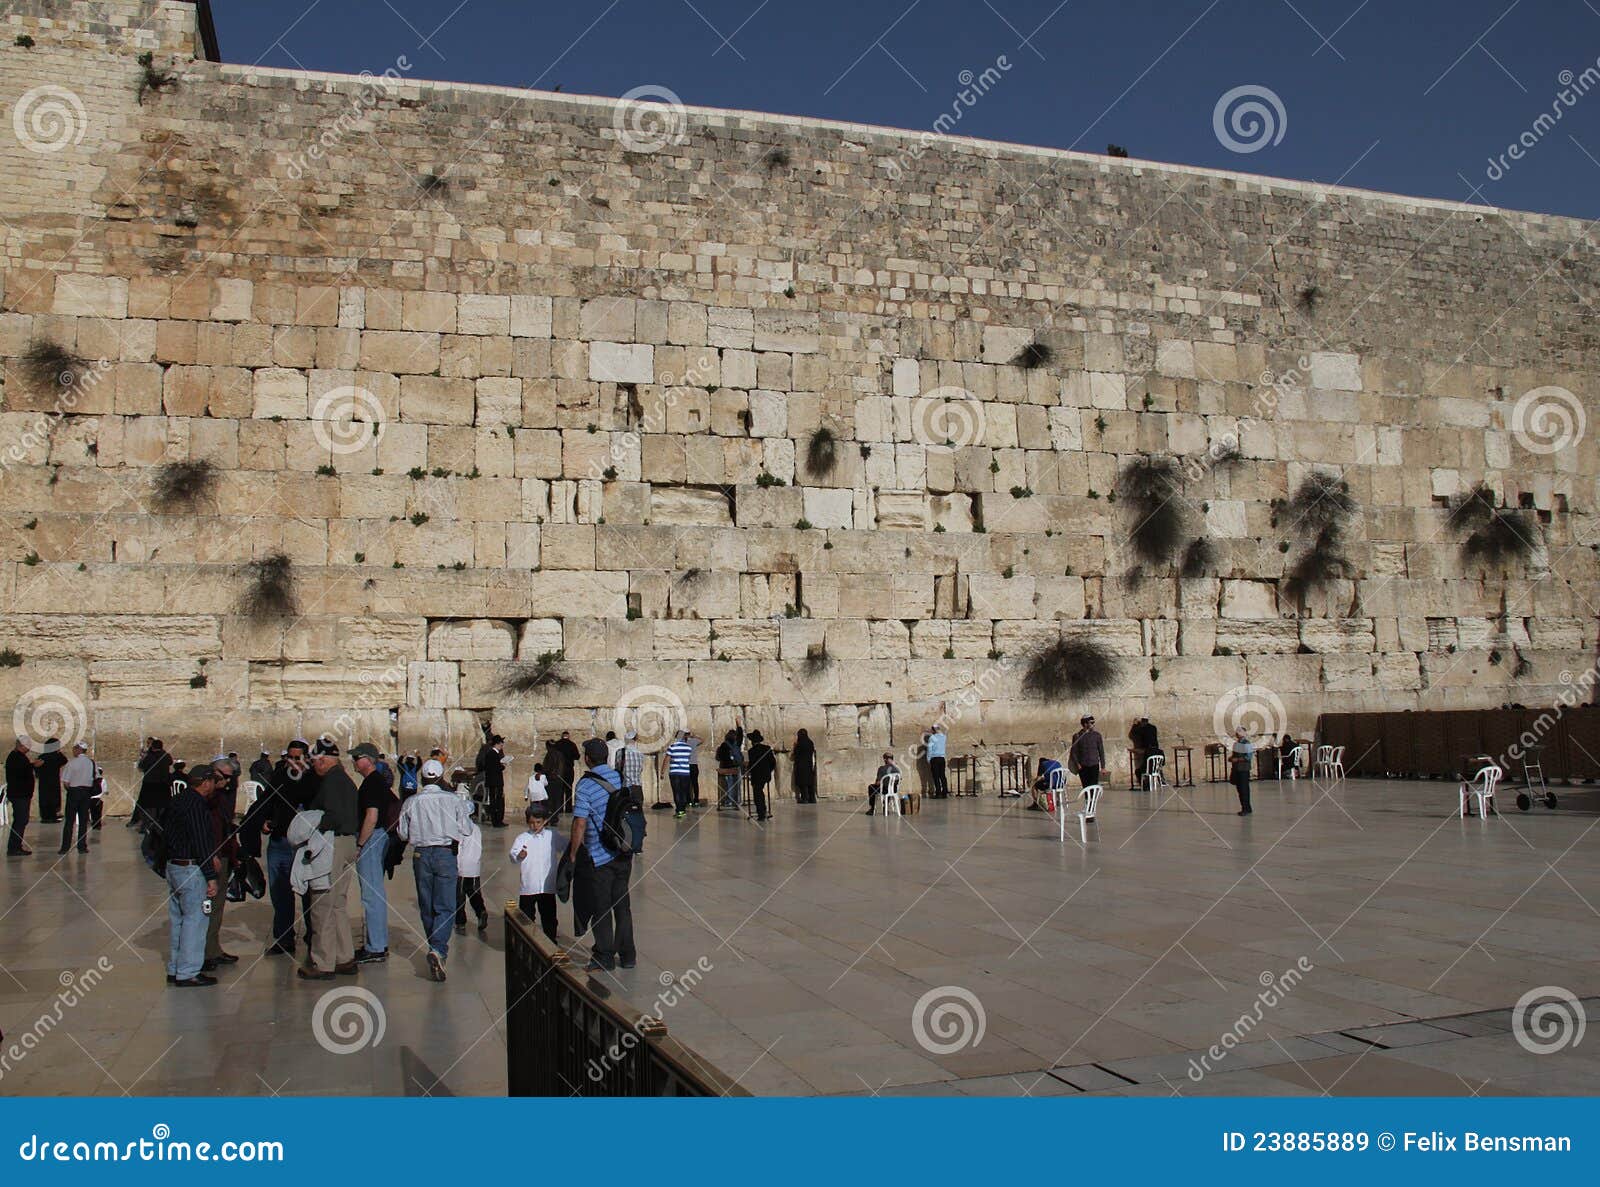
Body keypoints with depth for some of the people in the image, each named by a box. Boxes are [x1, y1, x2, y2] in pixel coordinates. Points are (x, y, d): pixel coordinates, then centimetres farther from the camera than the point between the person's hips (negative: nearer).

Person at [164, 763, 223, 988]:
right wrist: (211, 877, -18)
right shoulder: (197, 806, -18)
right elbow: (201, 844, -21)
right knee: (194, 920, -3)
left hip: (172, 866, 10)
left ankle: (174, 969, 24)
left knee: (178, 920, 17)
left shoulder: (177, 801, 11)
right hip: (191, 870, -10)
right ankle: (188, 973, 0)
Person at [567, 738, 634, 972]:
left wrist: (573, 854, -7)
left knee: (601, 909, 6)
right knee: (622, 904, 15)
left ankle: (605, 958, 14)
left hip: (599, 857, -6)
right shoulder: (620, 778, 1)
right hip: (624, 854, 6)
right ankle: (627, 955, 21)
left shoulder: (585, 786, -17)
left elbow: (580, 824, -18)